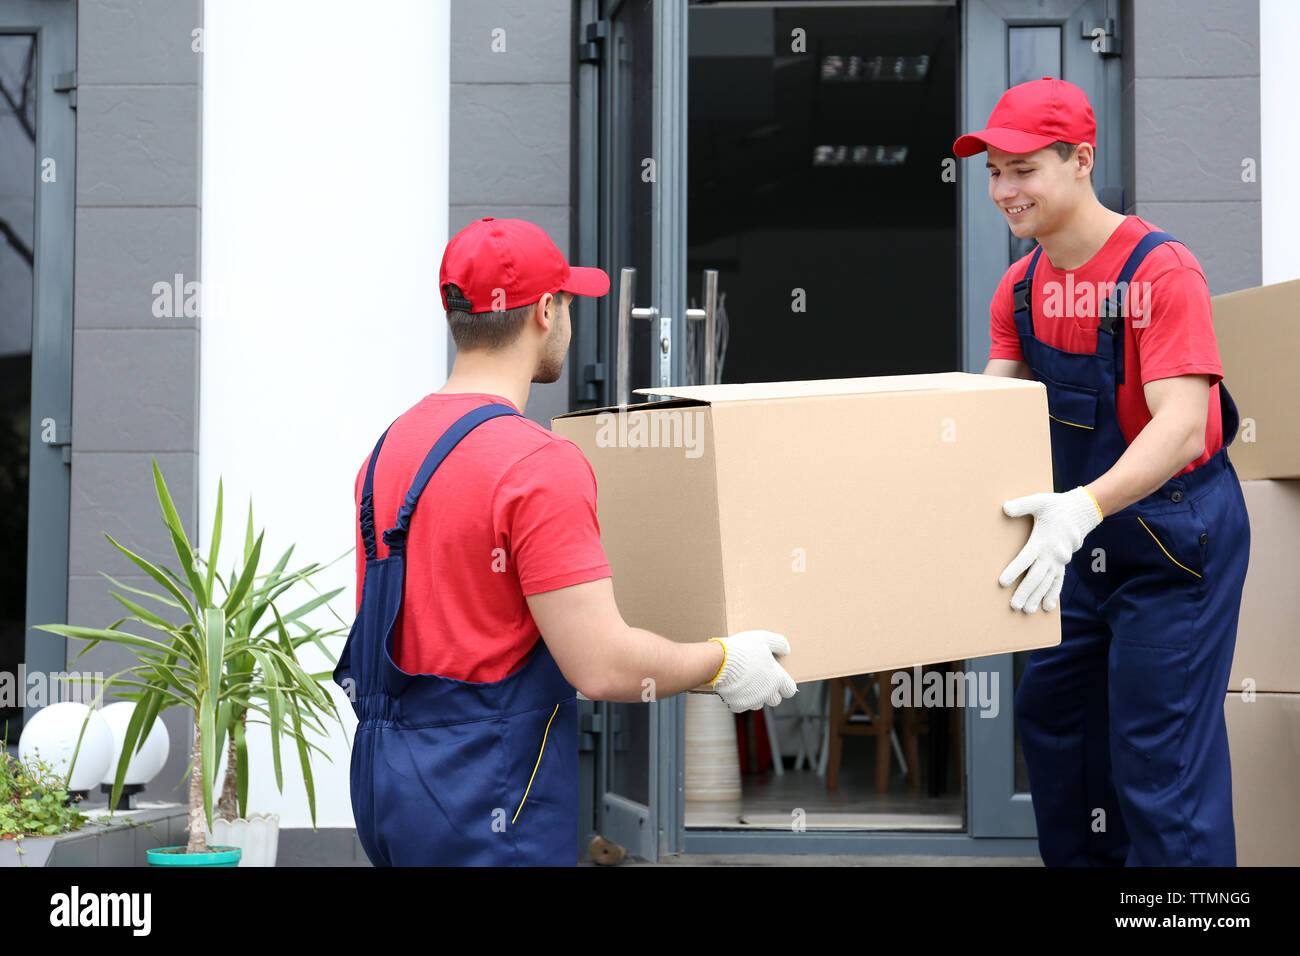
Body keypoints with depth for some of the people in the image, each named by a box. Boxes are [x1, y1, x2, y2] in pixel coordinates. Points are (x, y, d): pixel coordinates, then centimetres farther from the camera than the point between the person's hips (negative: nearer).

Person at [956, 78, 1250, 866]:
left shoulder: (1161, 270, -22)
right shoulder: (1022, 286, 2)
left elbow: (1180, 425, -32)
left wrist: (1084, 505, -48)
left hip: (1177, 534, -8)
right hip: (1085, 537, 8)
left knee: (1158, 756, -8)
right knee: (1052, 715, 16)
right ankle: (1082, 859, 32)